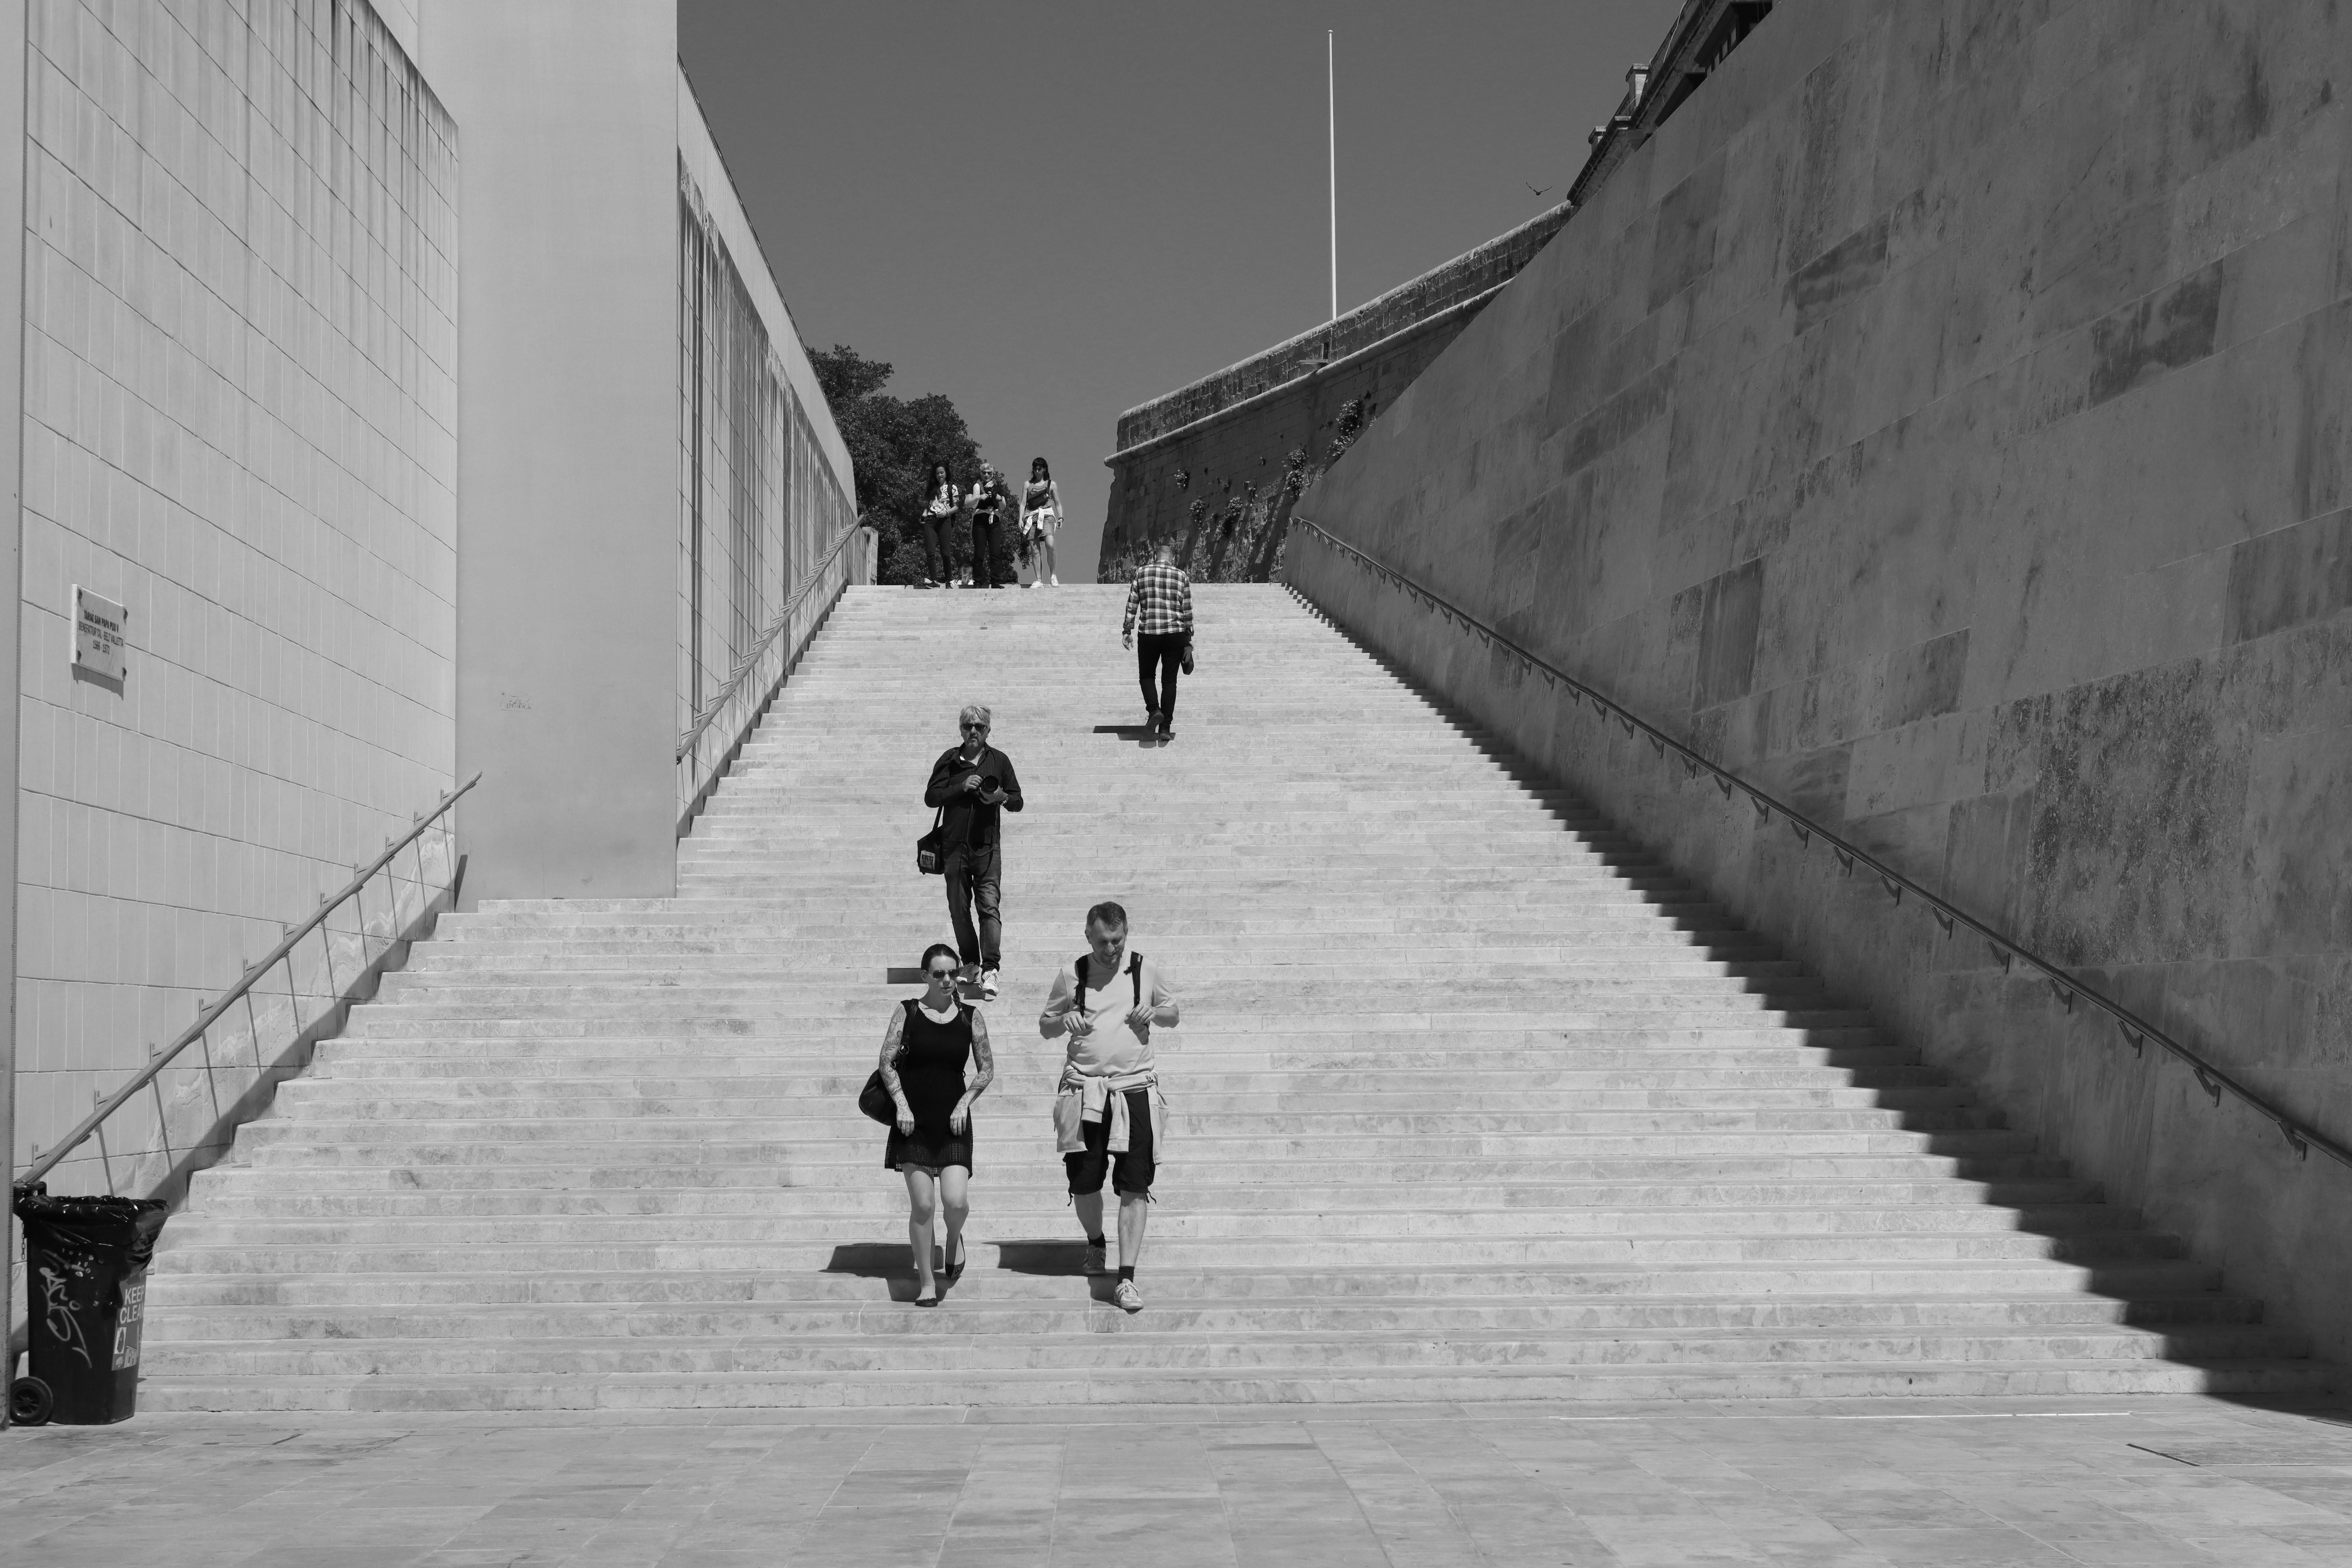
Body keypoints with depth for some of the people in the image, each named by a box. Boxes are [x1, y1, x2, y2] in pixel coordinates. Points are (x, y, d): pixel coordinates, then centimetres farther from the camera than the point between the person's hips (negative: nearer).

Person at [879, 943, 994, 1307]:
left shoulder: (971, 1017, 5)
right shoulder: (907, 1012, 1)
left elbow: (987, 1069, 10)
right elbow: (887, 1063, 0)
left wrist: (965, 1102, -3)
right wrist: (902, 1105, -11)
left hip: (953, 1123, 1)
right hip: (914, 1121, -1)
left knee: (956, 1201, -13)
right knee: (922, 1205, -4)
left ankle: (954, 1238, 23)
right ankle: (926, 1283, 10)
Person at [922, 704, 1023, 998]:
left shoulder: (999, 761, 7)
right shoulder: (949, 760, 8)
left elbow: (1018, 802, 10)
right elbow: (931, 797, 1)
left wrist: (1002, 798, -12)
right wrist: (962, 788, -12)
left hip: (987, 847, -2)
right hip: (954, 846, 2)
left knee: (990, 906, -12)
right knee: (958, 909, 6)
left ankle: (990, 971, -18)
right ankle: (970, 963, 22)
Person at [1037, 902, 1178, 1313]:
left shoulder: (1145, 970, 5)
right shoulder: (1072, 974, 5)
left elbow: (1173, 1014, 19)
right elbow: (1044, 1026, 14)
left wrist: (1155, 1012, -4)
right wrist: (1063, 1021, -8)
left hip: (1136, 1091, -1)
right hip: (1084, 1092, 1)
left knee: (1134, 1187, -7)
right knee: (1083, 1183, 5)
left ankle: (1127, 1279, -4)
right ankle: (1095, 1243, 38)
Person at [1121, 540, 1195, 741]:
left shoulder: (1142, 572, 1)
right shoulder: (1182, 577, 3)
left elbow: (1132, 604, 2)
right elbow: (1187, 611, 5)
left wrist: (1127, 630, 8)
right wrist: (1189, 638, 12)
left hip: (1148, 633, -1)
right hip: (1176, 634, 1)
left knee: (1146, 676, 17)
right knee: (1169, 681, 7)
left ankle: (1154, 710, -8)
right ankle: (1165, 728, 5)